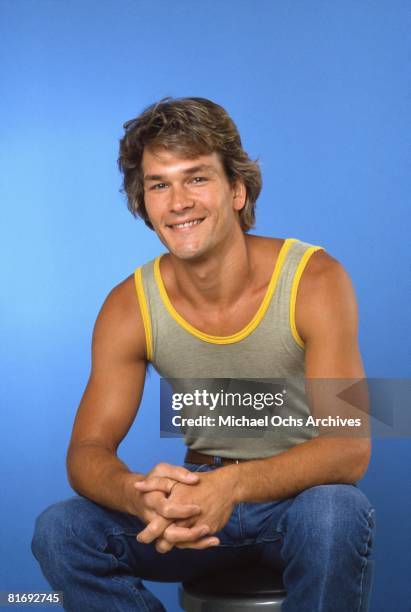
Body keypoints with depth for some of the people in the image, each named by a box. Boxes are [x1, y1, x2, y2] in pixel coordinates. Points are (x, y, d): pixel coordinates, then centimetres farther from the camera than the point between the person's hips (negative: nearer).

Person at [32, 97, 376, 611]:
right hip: (200, 495, 3)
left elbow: (349, 449, -24)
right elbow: (87, 451, -9)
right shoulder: (129, 308, -9)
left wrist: (231, 484, -42)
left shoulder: (315, 280, -18)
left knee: (337, 512, -37)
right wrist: (139, 494, -34)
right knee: (58, 532, -20)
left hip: (300, 495, -2)